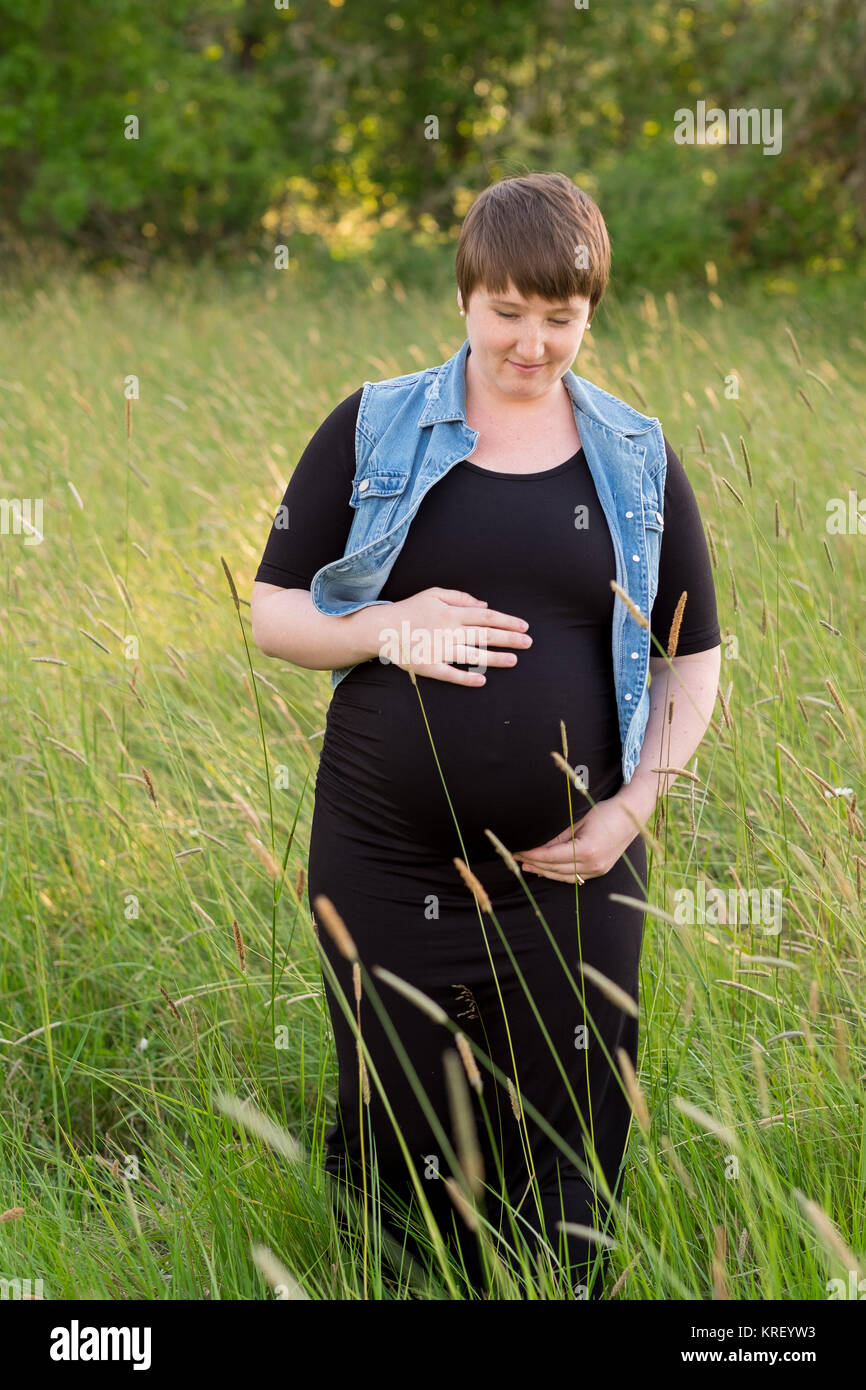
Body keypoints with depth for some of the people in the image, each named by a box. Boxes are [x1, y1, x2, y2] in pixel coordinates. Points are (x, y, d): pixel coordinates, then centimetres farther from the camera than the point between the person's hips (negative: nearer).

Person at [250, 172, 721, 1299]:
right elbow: (272, 613, 5)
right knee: (397, 1144, 8)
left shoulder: (638, 458, 7)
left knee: (565, 1162, 6)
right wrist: (389, 628, -15)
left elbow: (693, 657, 11)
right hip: (387, 858, -1)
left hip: (571, 868, 1)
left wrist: (634, 805, -3)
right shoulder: (371, 430, 3)